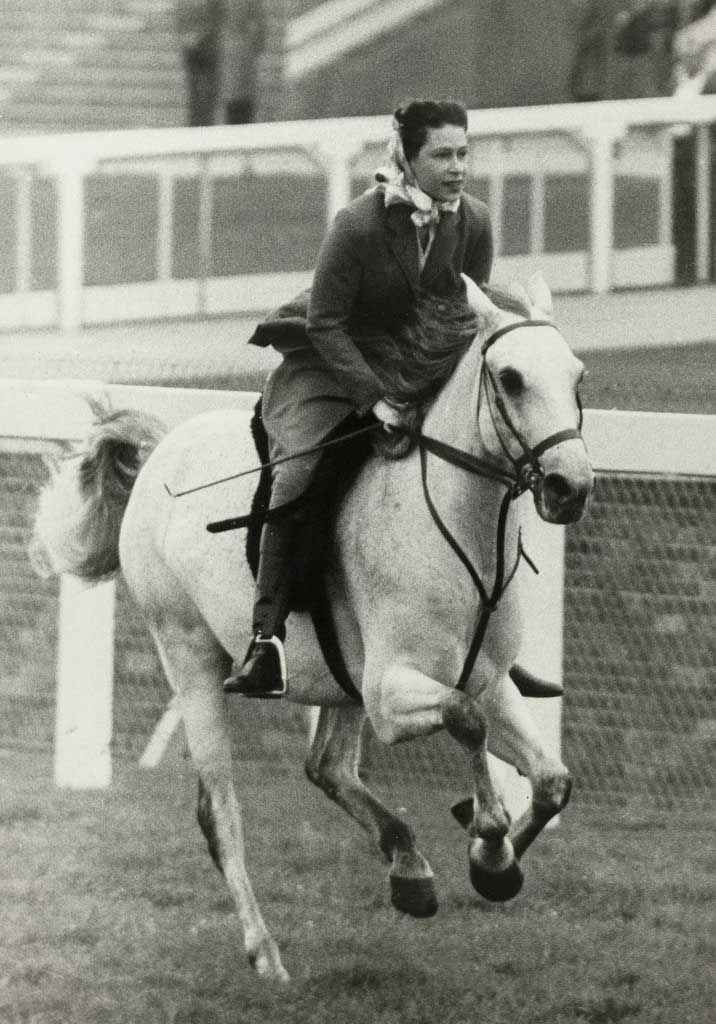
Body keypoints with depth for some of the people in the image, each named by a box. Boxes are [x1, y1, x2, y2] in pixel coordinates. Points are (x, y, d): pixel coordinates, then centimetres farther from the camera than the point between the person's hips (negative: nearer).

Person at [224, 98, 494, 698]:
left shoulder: (474, 223, -7)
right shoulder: (358, 226, -22)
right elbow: (326, 322, -18)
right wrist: (374, 398, -25)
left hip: (416, 369, 5)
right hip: (330, 365, -5)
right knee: (297, 479, -26)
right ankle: (266, 642, -27)